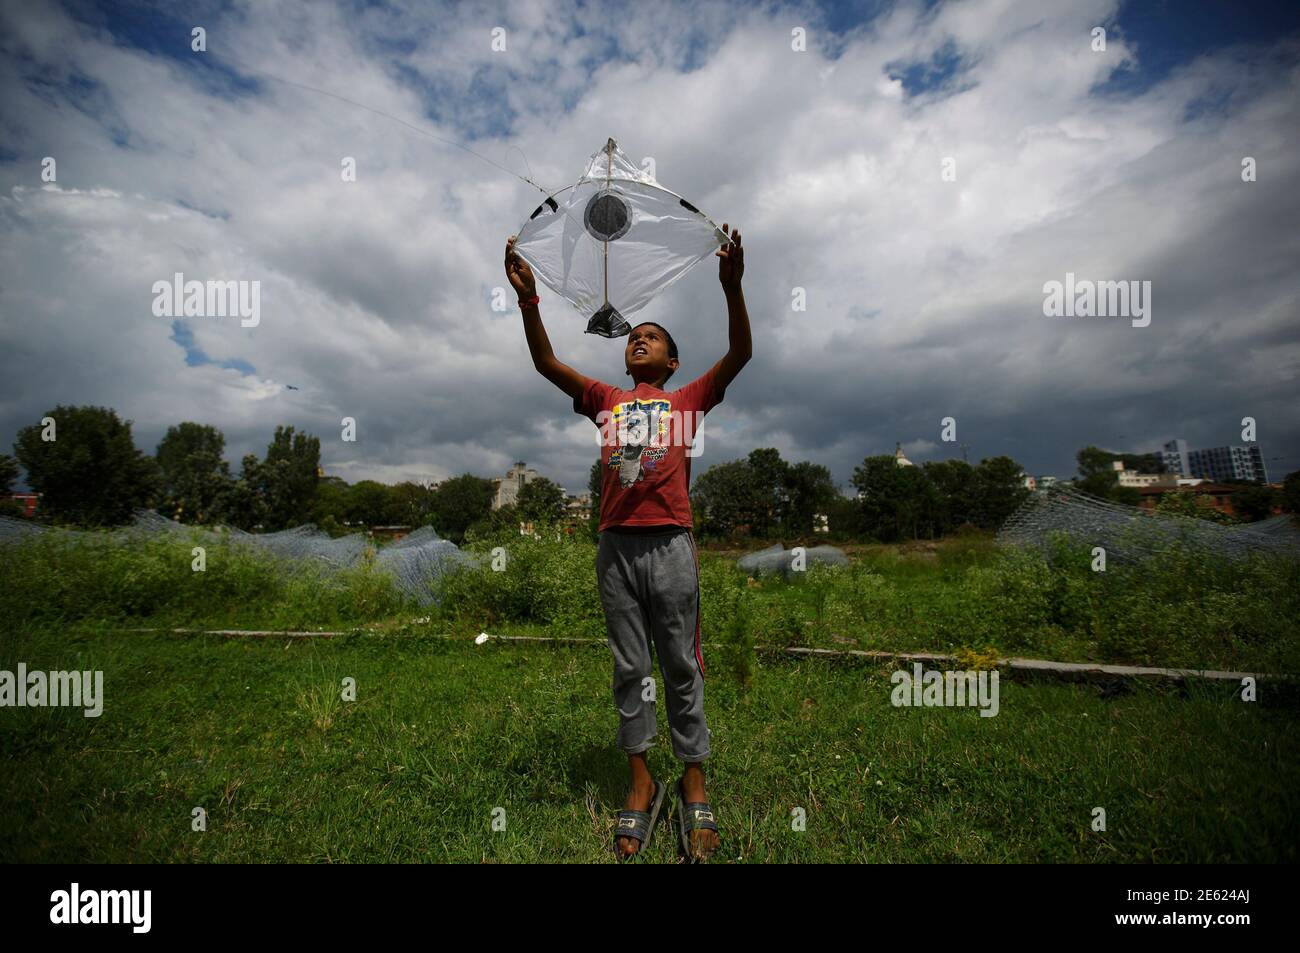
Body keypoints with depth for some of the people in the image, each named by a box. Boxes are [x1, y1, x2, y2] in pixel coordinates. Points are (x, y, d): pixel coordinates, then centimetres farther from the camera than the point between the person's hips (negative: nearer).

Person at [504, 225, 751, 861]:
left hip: (671, 546, -2)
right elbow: (545, 362, 7)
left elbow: (739, 354, -1)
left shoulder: (689, 400, 11)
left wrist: (732, 288, -12)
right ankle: (641, 782, 23)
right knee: (629, 668, 9)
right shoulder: (605, 400, 16)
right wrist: (528, 299, -4)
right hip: (615, 546, 3)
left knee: (681, 666, 6)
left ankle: (694, 782, 19)